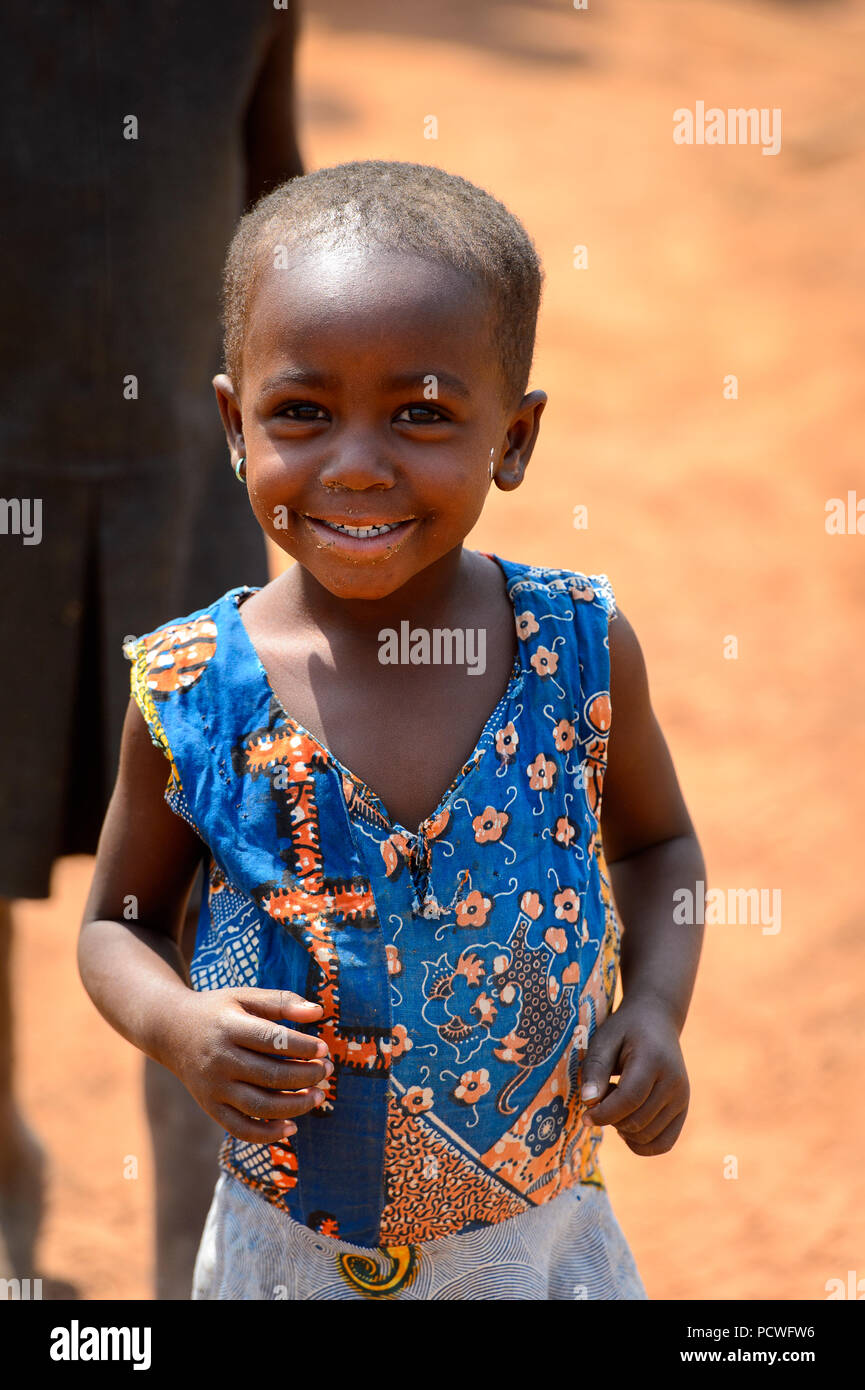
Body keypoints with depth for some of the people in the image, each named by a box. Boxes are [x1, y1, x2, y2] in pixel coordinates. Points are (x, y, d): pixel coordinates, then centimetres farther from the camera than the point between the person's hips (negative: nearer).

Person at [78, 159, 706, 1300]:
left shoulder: (586, 647, -12)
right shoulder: (191, 693, -15)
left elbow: (656, 842, 8)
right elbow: (120, 921, 1)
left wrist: (657, 1007, -8)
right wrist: (176, 1025, -19)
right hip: (288, 1240, 0)